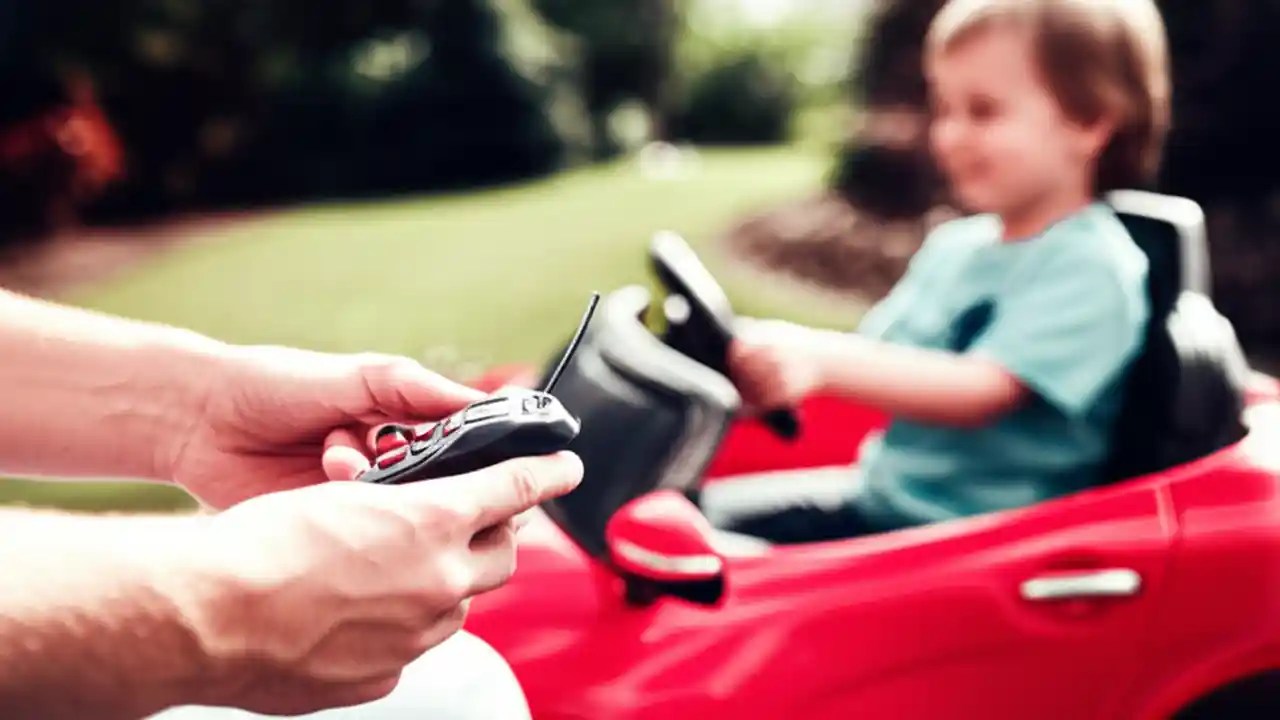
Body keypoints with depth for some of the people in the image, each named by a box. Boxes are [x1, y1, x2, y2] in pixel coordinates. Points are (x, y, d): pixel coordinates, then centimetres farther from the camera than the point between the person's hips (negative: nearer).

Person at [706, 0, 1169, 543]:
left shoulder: (1090, 266, -14)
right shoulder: (955, 245, 12)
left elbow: (980, 391, -27)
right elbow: (877, 360, 12)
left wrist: (822, 359, -37)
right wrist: (775, 360, -8)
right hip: (878, 495, 9)